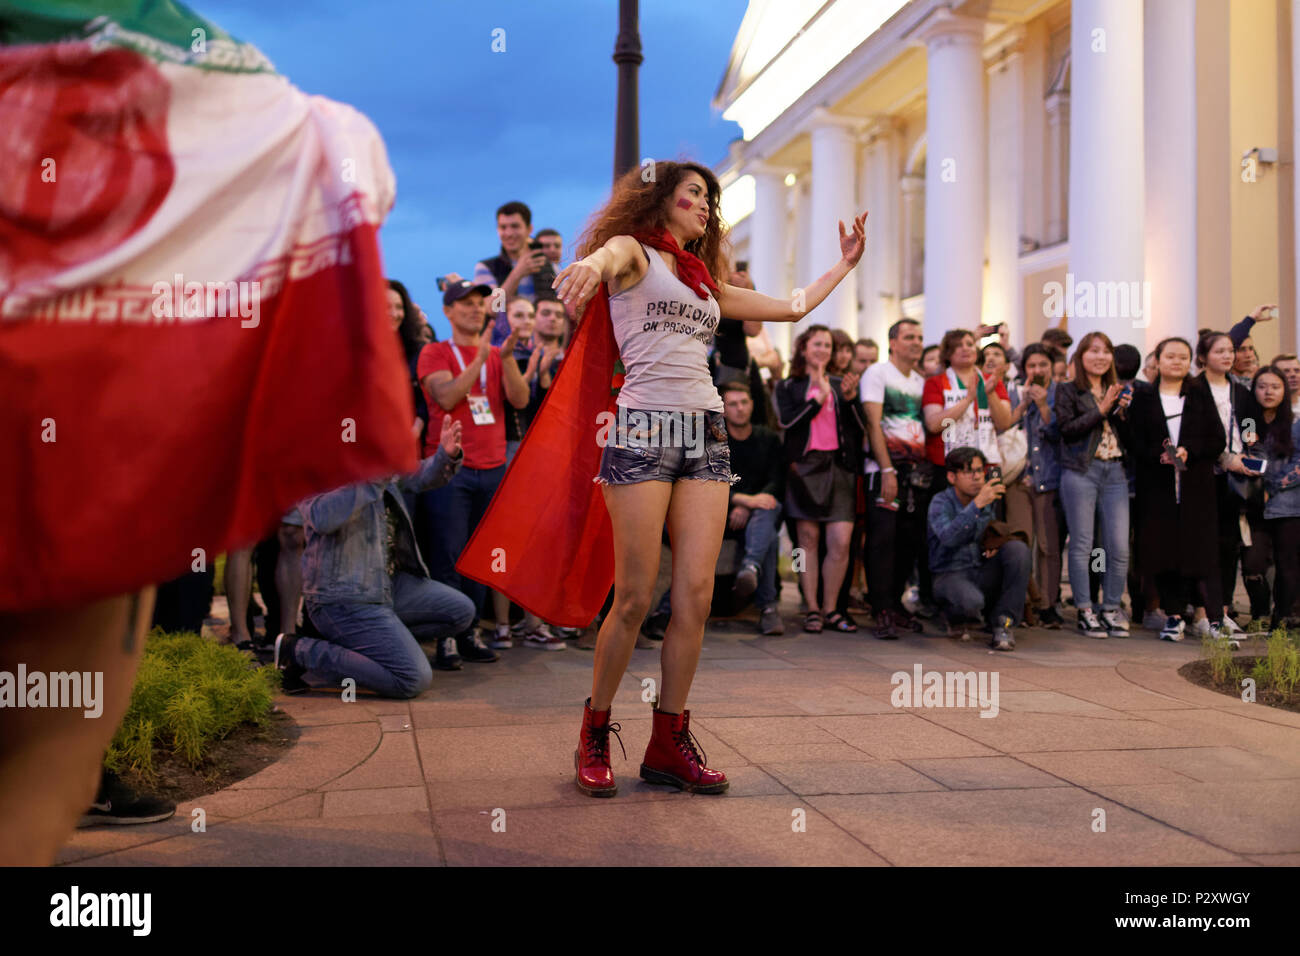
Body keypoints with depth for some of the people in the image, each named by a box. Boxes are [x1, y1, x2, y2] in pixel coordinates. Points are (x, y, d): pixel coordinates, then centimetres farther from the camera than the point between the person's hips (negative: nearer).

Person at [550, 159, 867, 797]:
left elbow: (794, 308, 31)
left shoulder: (707, 284, 25)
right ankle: (594, 738, 9)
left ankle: (668, 743, 7)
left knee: (695, 595, -2)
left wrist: (845, 263, 34)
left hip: (706, 434, 6)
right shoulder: (633, 252, 6)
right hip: (643, 429, -6)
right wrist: (591, 266, -43)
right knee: (634, 599, -6)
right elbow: (606, 256, -20)